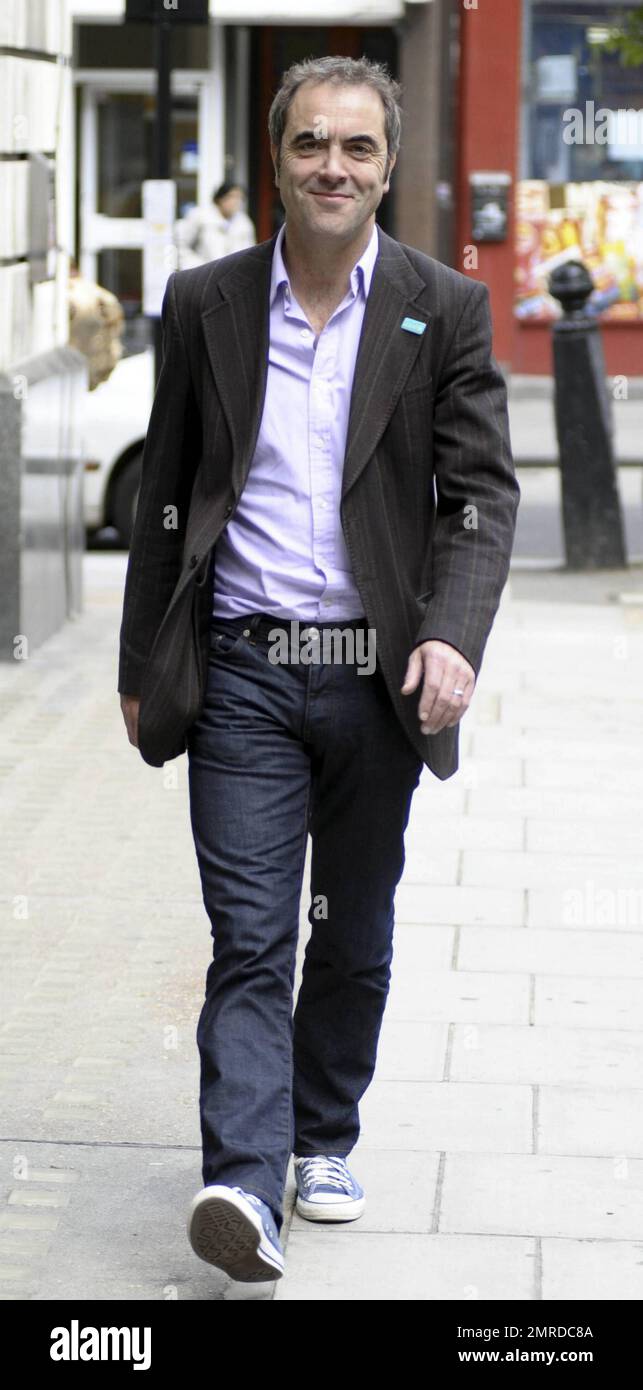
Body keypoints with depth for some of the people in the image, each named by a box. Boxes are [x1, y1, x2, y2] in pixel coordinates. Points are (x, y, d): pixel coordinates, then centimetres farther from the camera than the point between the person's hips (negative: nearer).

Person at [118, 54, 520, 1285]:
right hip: (244, 674, -1)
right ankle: (243, 1185, -15)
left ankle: (325, 1139, 31)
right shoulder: (207, 304, 4)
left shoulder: (445, 309, 1)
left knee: (355, 932, 13)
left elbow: (482, 492, -3)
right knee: (251, 938, -8)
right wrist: (141, 666, 10)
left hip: (379, 674, 1)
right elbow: (166, 497, 10)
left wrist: (453, 636, -19)